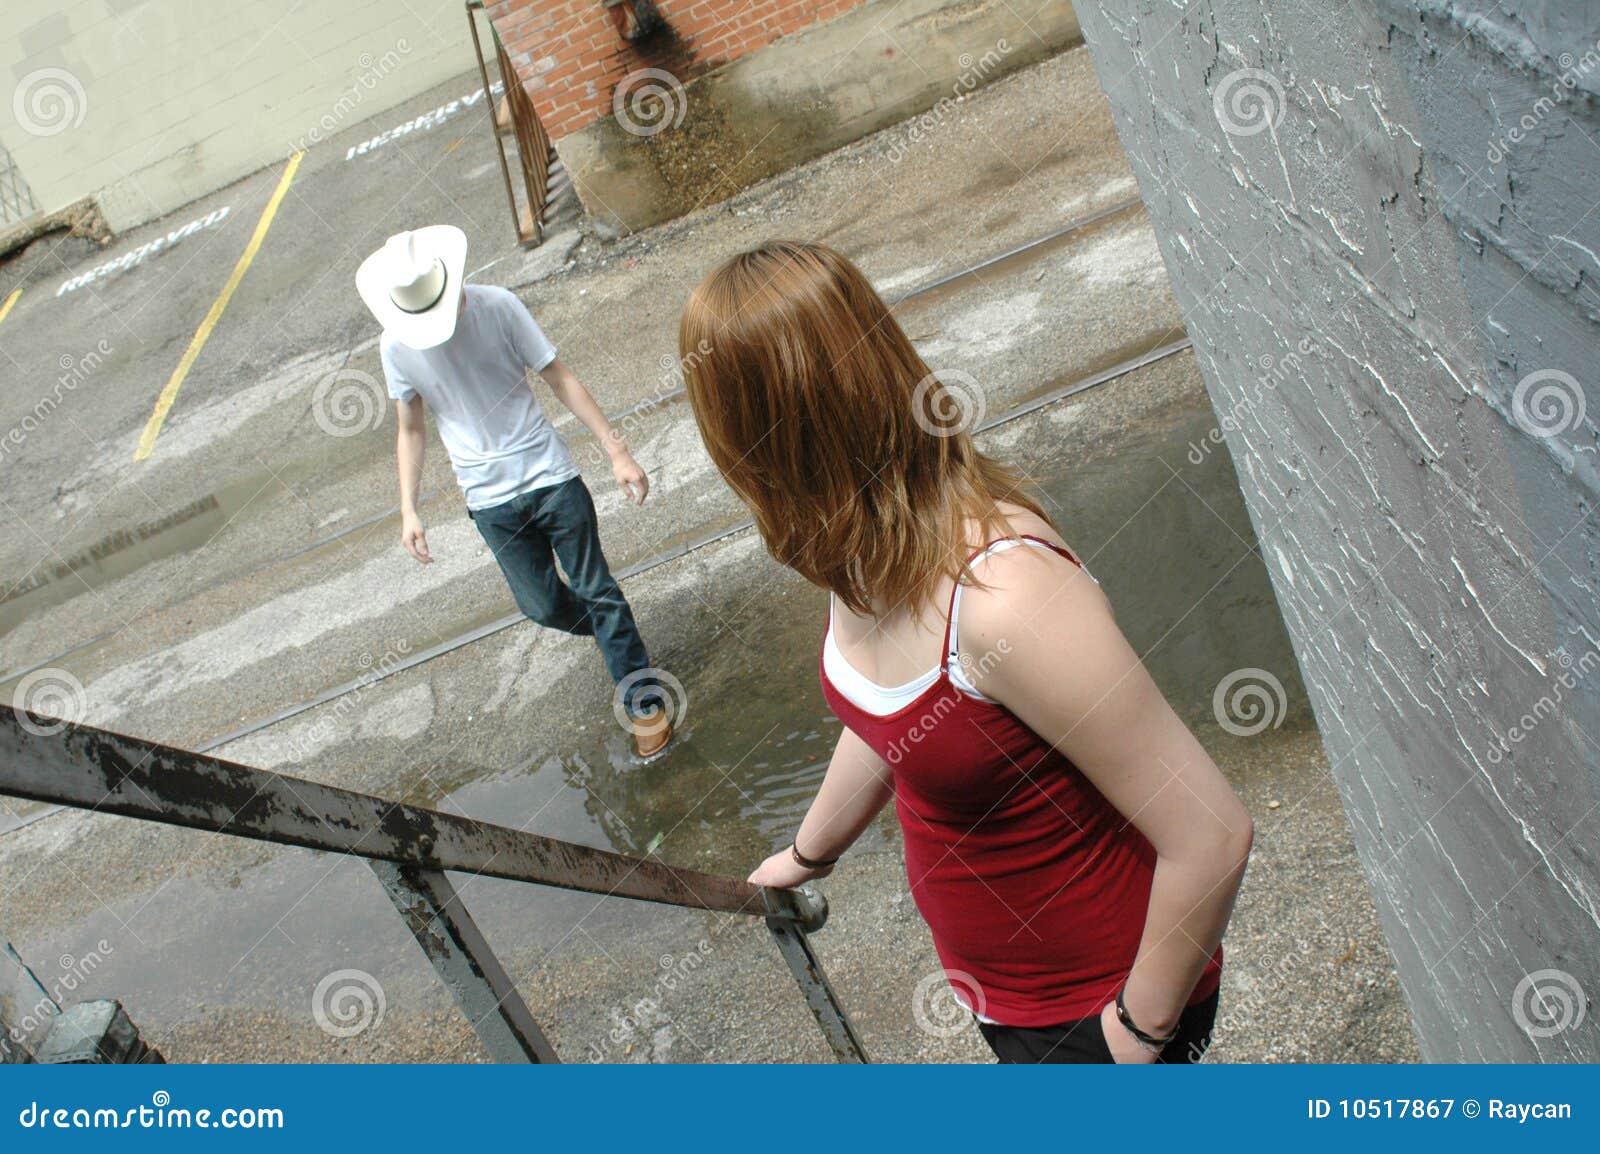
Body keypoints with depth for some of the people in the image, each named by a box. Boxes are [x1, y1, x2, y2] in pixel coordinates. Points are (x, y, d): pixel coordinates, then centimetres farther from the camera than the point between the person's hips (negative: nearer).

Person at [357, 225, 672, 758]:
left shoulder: (497, 307, -9)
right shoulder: (396, 346, -2)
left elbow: (560, 379, -5)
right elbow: (411, 430, 8)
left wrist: (616, 450, -9)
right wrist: (408, 509, 0)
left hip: (550, 476, -2)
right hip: (491, 502, 2)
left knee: (596, 589, 1)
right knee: (542, 606, 4)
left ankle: (643, 699, 16)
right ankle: (609, 631, 38)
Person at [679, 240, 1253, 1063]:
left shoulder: (1002, 597, -35)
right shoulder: (867, 557, -9)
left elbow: (1211, 837, -28)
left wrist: (1142, 1030, -15)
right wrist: (809, 854, 26)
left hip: (1094, 1005, -7)